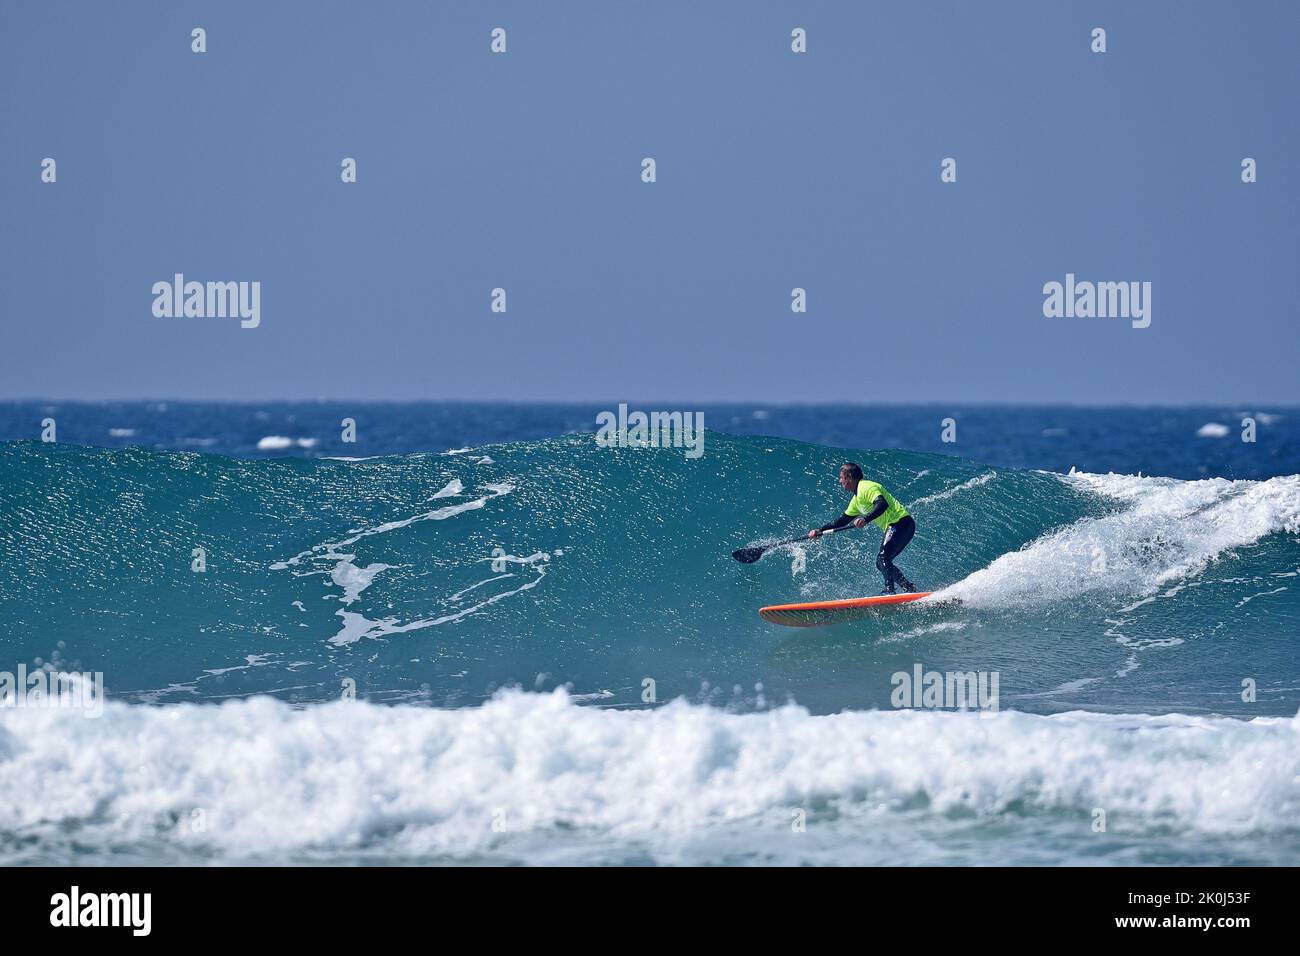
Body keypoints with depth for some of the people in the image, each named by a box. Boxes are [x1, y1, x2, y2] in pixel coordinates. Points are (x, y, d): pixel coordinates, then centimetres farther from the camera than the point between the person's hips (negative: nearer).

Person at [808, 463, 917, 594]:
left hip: (901, 523, -10)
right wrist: (820, 530, 20)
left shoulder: (867, 488, -12)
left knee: (883, 558, -22)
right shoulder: (857, 499, 20)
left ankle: (889, 590, -30)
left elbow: (882, 504, -29)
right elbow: (843, 520, 26)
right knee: (882, 563, 10)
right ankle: (909, 588, 8)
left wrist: (865, 519, -41)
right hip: (893, 527, 10)